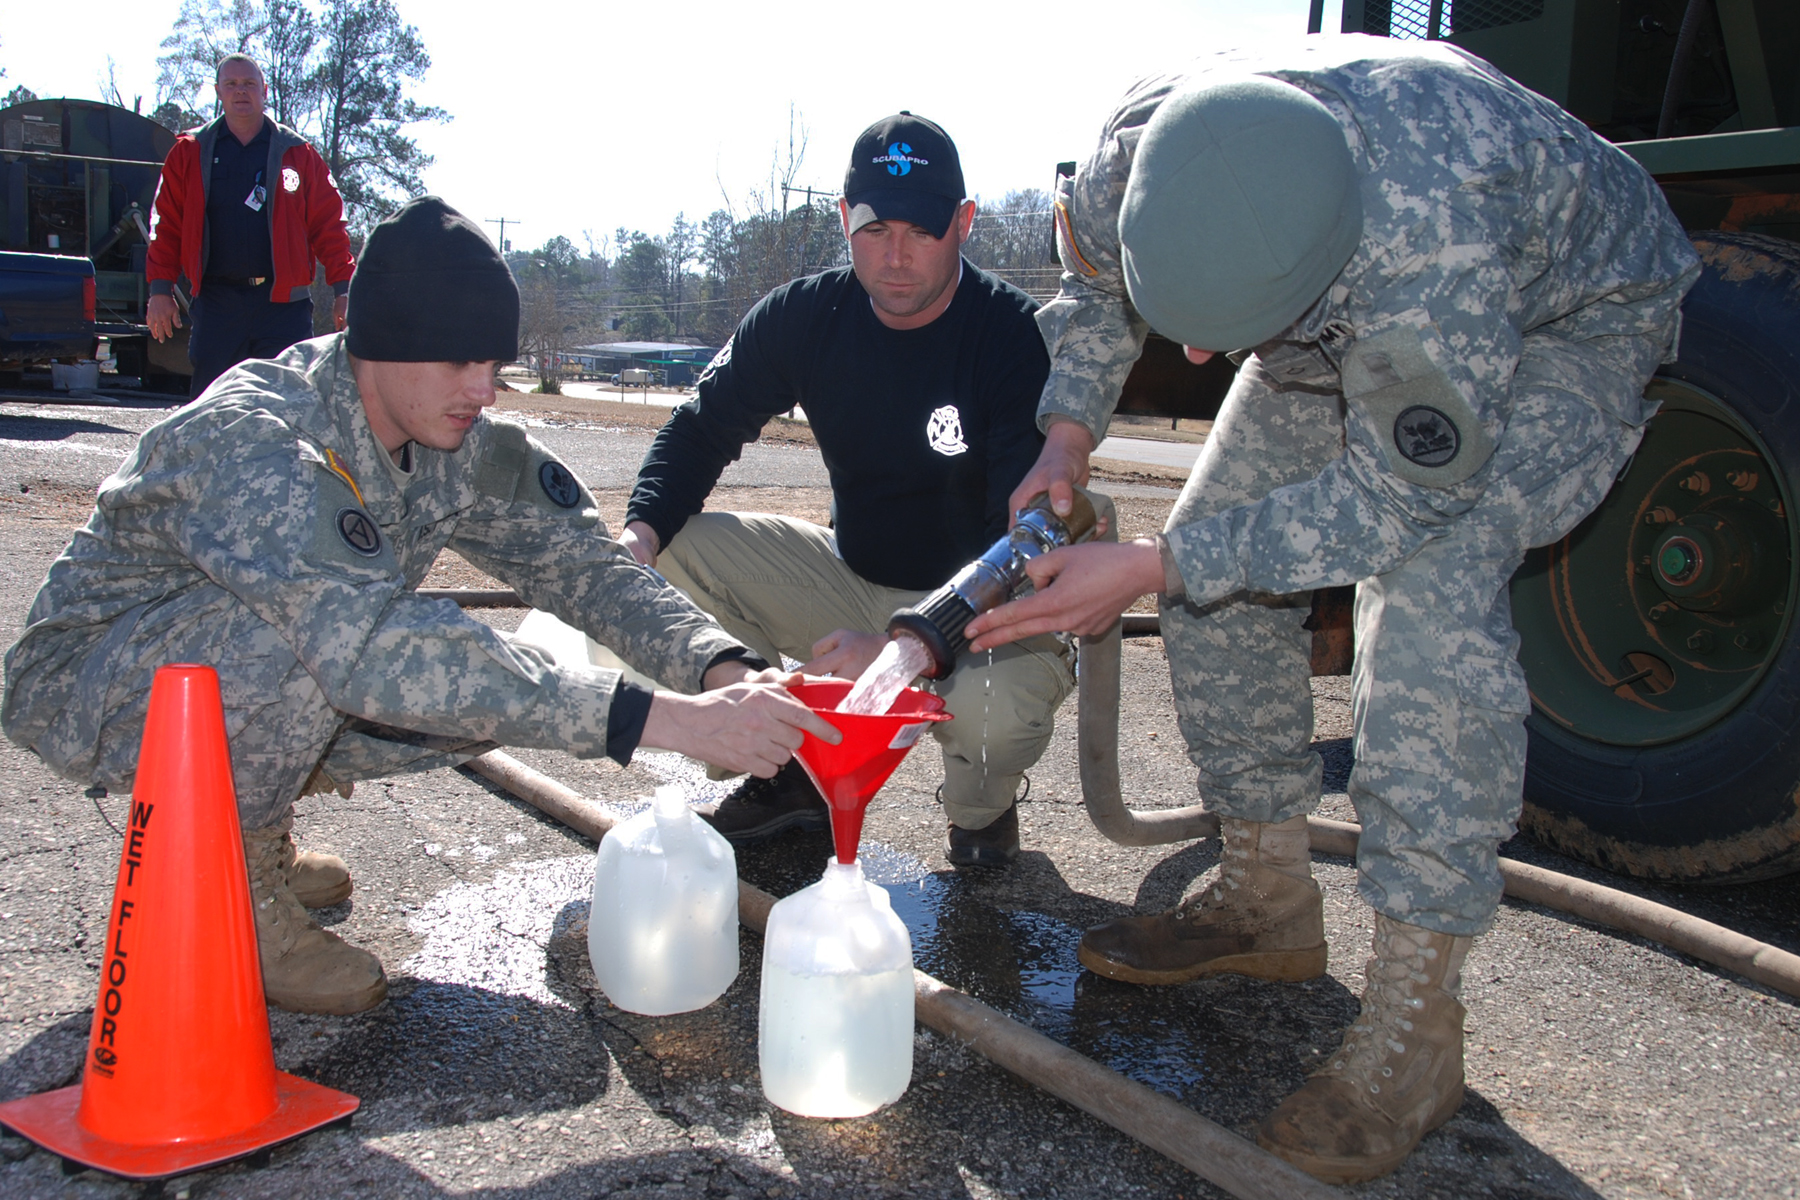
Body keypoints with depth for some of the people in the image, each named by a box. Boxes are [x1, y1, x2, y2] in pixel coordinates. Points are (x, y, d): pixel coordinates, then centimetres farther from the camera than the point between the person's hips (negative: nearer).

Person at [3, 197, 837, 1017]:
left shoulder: (463, 446, -10)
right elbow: (366, 643, -47)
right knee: (290, 639, -38)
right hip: (87, 689, -7)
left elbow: (580, 562, -13)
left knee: (517, 681, -13)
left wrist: (723, 670, -34)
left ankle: (250, 819, 8)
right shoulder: (249, 442, -33)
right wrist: (659, 719, -52)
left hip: (266, 681, 7)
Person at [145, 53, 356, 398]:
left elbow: (328, 225, 5)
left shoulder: (298, 154, 8)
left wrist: (342, 289, -3)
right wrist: (160, 290, 3)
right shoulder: (188, 153, 10)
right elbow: (166, 226, 10)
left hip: (284, 301, -1)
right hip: (216, 301, 1)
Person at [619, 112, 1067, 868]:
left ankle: (981, 804, 4)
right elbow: (704, 427, 1)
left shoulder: (1019, 338, -20)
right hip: (852, 577, 5)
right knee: (680, 548, -12)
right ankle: (795, 771, 5)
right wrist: (640, 534, -21)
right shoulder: (804, 316, -6)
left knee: (995, 706, -38)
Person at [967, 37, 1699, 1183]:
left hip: (1567, 318, -6)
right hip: (1349, 317, 7)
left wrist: (1151, 567, -35)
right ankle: (1267, 896, 11)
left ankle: (1417, 1013, -21)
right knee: (1218, 552, -5)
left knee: (1430, 579, -30)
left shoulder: (1429, 229, -46)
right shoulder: (1133, 156, -27)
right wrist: (1067, 440, -16)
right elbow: (1095, 291, -1)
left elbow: (1398, 498, -35)